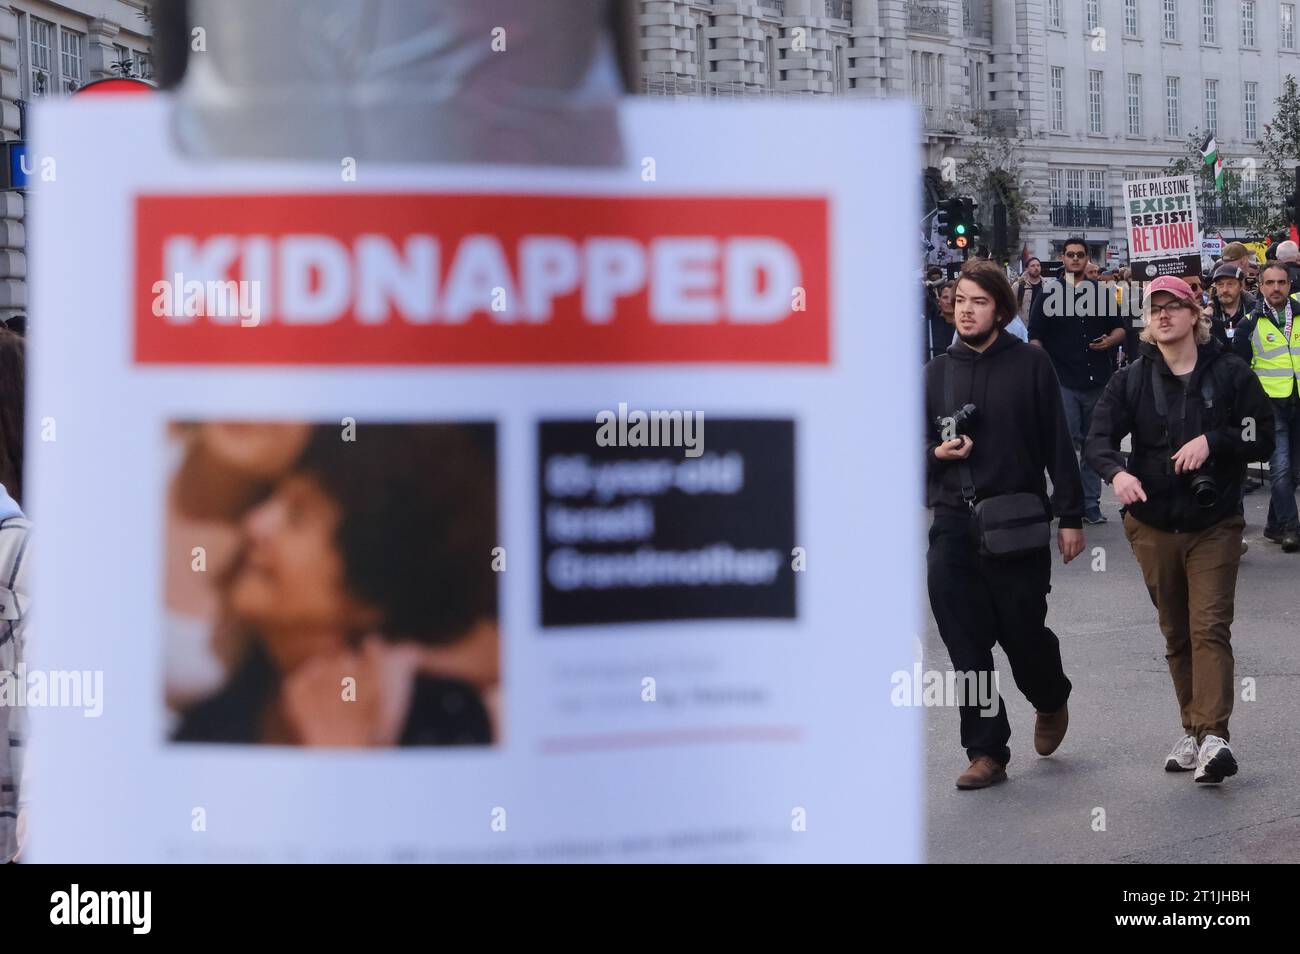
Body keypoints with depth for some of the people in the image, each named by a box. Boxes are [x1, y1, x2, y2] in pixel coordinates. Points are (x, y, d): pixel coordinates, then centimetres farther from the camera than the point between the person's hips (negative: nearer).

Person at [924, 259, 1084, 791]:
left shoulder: (1030, 365, 2)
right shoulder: (937, 373, 11)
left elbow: (1057, 445, 1)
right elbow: (914, 444, 16)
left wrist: (1070, 516, -2)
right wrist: (937, 453, -7)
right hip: (953, 528, 3)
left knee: (1024, 633, 3)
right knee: (967, 646, 0)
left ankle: (1051, 701, 36)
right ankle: (986, 751, 9)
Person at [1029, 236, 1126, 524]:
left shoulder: (1101, 293, 12)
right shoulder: (1050, 293, 4)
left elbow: (1119, 328, 16)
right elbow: (1035, 338, 1)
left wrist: (1111, 340, -6)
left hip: (1098, 381, 3)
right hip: (1063, 381, -3)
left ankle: (1091, 503, 15)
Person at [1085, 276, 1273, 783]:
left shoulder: (1230, 373, -1)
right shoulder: (1131, 380, 3)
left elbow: (1262, 438, 0)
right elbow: (1099, 437, -7)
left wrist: (1211, 441, -17)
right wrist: (1116, 472, -28)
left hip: (1215, 523, -2)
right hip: (1153, 524, 3)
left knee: (1210, 627, -13)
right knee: (1176, 633, 10)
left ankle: (1213, 736, -20)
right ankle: (1193, 729, 20)